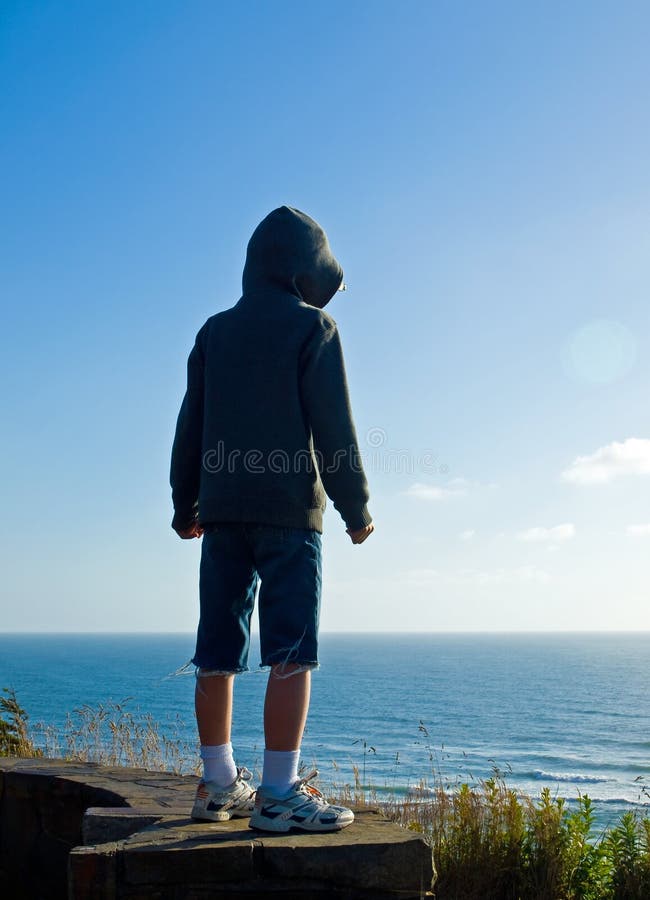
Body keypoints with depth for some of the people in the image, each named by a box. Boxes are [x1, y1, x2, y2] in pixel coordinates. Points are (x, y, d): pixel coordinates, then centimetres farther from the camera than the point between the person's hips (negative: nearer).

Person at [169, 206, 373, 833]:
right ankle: (279, 793, -7)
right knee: (291, 652, -5)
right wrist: (356, 508, 0)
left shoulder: (215, 332, 15)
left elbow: (190, 427, 15)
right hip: (289, 511, -6)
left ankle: (219, 786, 14)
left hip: (221, 511, 6)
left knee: (218, 652, 7)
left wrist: (185, 505, 21)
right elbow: (333, 428, -6)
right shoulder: (312, 327, 0)